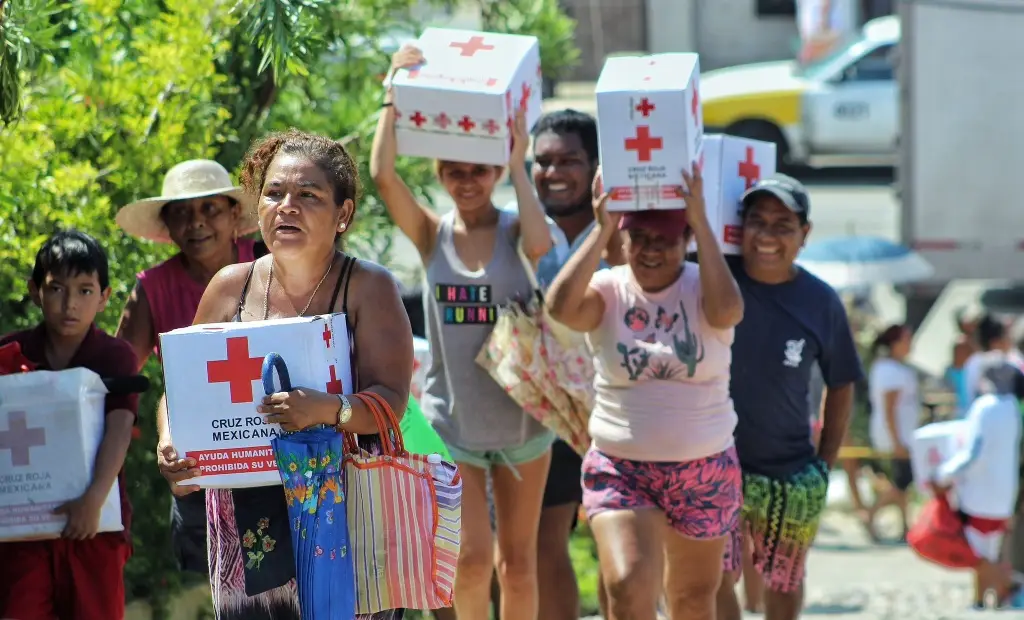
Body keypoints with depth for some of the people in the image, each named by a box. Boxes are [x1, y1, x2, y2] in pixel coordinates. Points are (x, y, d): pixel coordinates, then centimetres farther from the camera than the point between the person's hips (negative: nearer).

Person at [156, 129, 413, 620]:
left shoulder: (369, 288, -1)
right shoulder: (231, 287, 9)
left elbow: (391, 401, -12)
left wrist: (325, 410, -31)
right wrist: (170, 442, -7)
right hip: (245, 518, 3)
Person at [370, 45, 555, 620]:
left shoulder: (513, 230, -4)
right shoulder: (432, 233, -2)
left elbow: (540, 244, -28)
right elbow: (383, 174, -16)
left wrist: (519, 165, -19)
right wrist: (398, 93, -15)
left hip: (520, 417, 0)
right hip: (451, 419, 0)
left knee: (518, 564, 8)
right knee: (472, 559, -10)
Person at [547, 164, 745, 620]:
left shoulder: (701, 289, -4)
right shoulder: (608, 291, -4)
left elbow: (728, 310, -27)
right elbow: (561, 307, -25)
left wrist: (701, 222, -25)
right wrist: (601, 229, -22)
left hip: (704, 470, 1)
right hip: (620, 468, -1)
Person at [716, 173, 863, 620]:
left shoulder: (821, 302, -5)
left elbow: (840, 385, 7)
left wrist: (826, 462, 5)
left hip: (791, 475, 2)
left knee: (784, 584, 17)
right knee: (716, 580, -11)